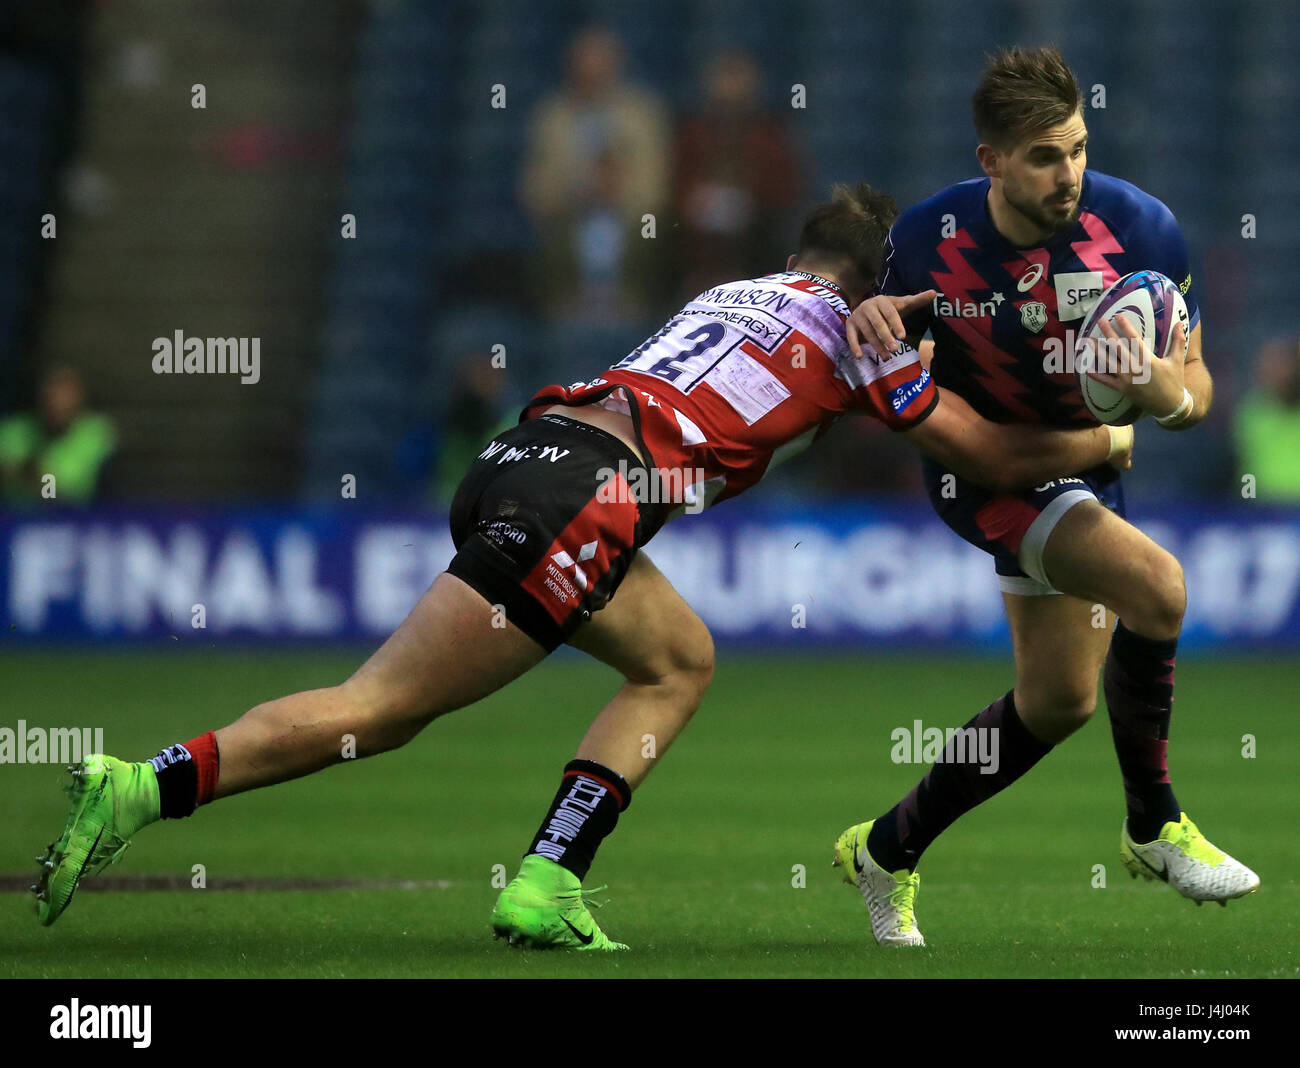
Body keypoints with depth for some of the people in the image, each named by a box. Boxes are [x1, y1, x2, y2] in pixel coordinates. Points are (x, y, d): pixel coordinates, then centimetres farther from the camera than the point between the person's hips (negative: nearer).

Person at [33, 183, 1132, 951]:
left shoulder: (739, 293, 29)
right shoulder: (857, 331, 9)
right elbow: (996, 457, 13)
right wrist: (1104, 441, 30)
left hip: (523, 456, 8)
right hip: (581, 494, -8)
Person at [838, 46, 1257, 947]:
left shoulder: (1140, 228, -21)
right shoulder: (929, 237, -21)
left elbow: (1196, 393, -13)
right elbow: (899, 370, -2)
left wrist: (1163, 387, -38)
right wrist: (872, 321, -26)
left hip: (1085, 462, 4)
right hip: (982, 469, -4)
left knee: (1060, 701, 11)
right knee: (1154, 585, -28)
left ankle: (889, 850, 31)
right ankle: (1153, 825, -10)